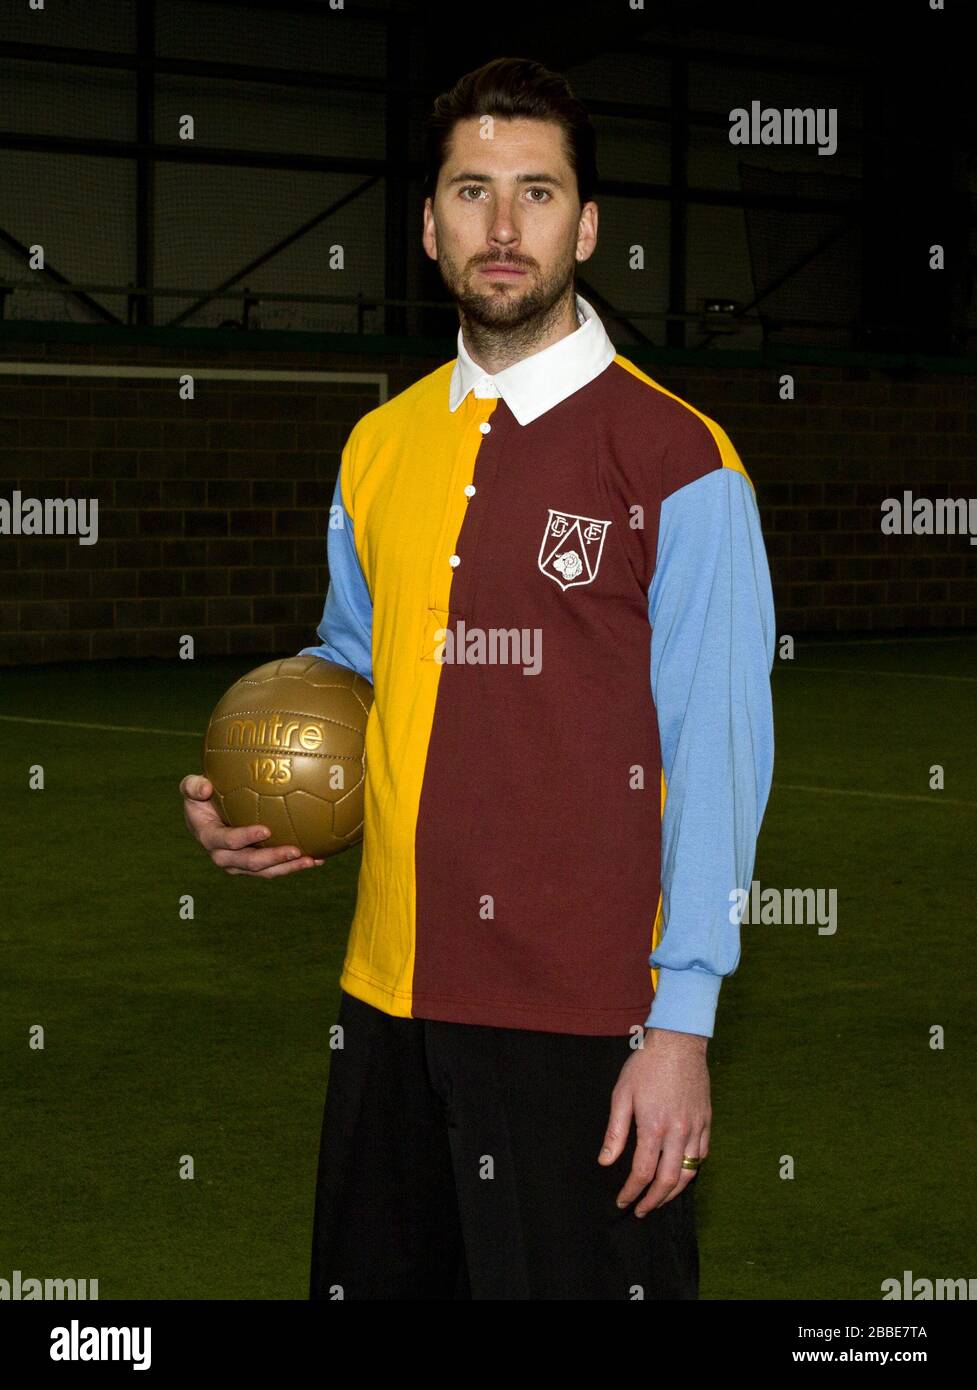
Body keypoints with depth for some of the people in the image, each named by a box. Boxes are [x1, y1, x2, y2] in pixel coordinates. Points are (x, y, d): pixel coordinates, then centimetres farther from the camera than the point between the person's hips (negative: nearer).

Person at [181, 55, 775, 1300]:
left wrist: (682, 1024, -14)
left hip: (586, 1013, -6)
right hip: (390, 1000, 6)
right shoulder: (379, 450, 11)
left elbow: (718, 756, -9)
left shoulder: (676, 461, -7)